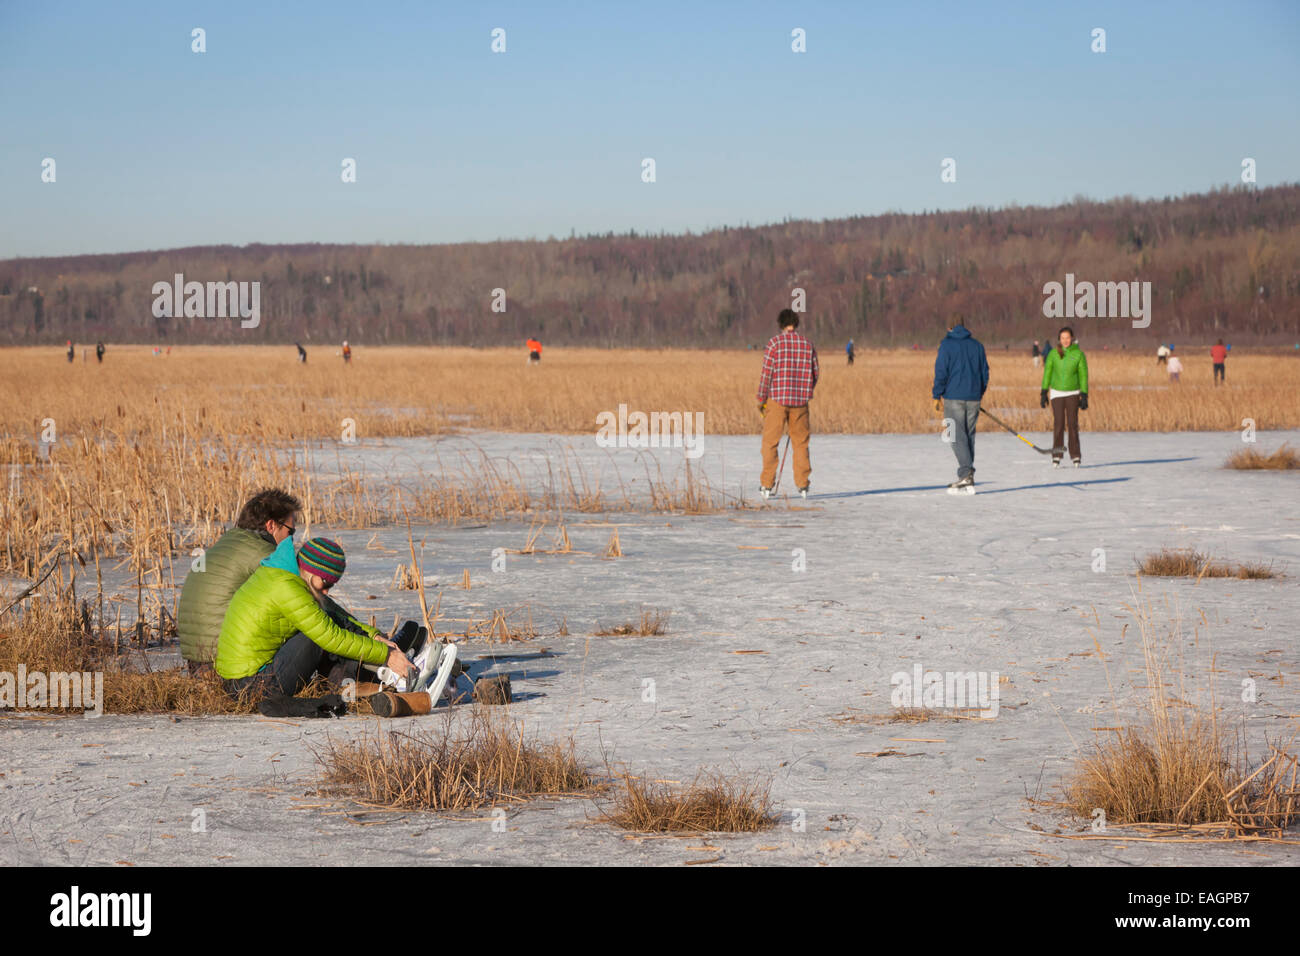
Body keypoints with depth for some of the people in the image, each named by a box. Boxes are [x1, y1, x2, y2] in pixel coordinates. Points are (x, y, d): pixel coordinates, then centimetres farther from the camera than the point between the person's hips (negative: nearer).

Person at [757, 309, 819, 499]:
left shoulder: (774, 342, -6)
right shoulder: (807, 344, 5)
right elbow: (815, 372, 9)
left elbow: (766, 373, -7)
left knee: (770, 442, 3)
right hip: (800, 401, 3)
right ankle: (803, 485, 10)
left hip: (777, 398, -3)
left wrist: (761, 400, 1)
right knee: (801, 442, 11)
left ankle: (767, 485, 0)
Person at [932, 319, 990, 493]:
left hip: (953, 397, -5)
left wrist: (937, 395, -3)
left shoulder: (947, 345, -5)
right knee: (969, 436, 12)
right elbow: (985, 372, 13)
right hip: (973, 398, 5)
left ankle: (966, 475, -21)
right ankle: (968, 476, 13)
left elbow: (941, 372, -9)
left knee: (957, 437, -7)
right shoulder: (977, 345, 10)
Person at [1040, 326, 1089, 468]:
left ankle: (1075, 456, 5)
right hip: (1056, 393, 1)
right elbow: (1047, 373, 5)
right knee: (1058, 423, -8)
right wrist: (1044, 393, 2)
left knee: (1072, 424, -3)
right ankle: (1056, 456, -6)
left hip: (1073, 394, 0)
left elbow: (1083, 376, -1)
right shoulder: (1053, 354, -1)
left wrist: (1084, 396, -5)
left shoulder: (1078, 354, -4)